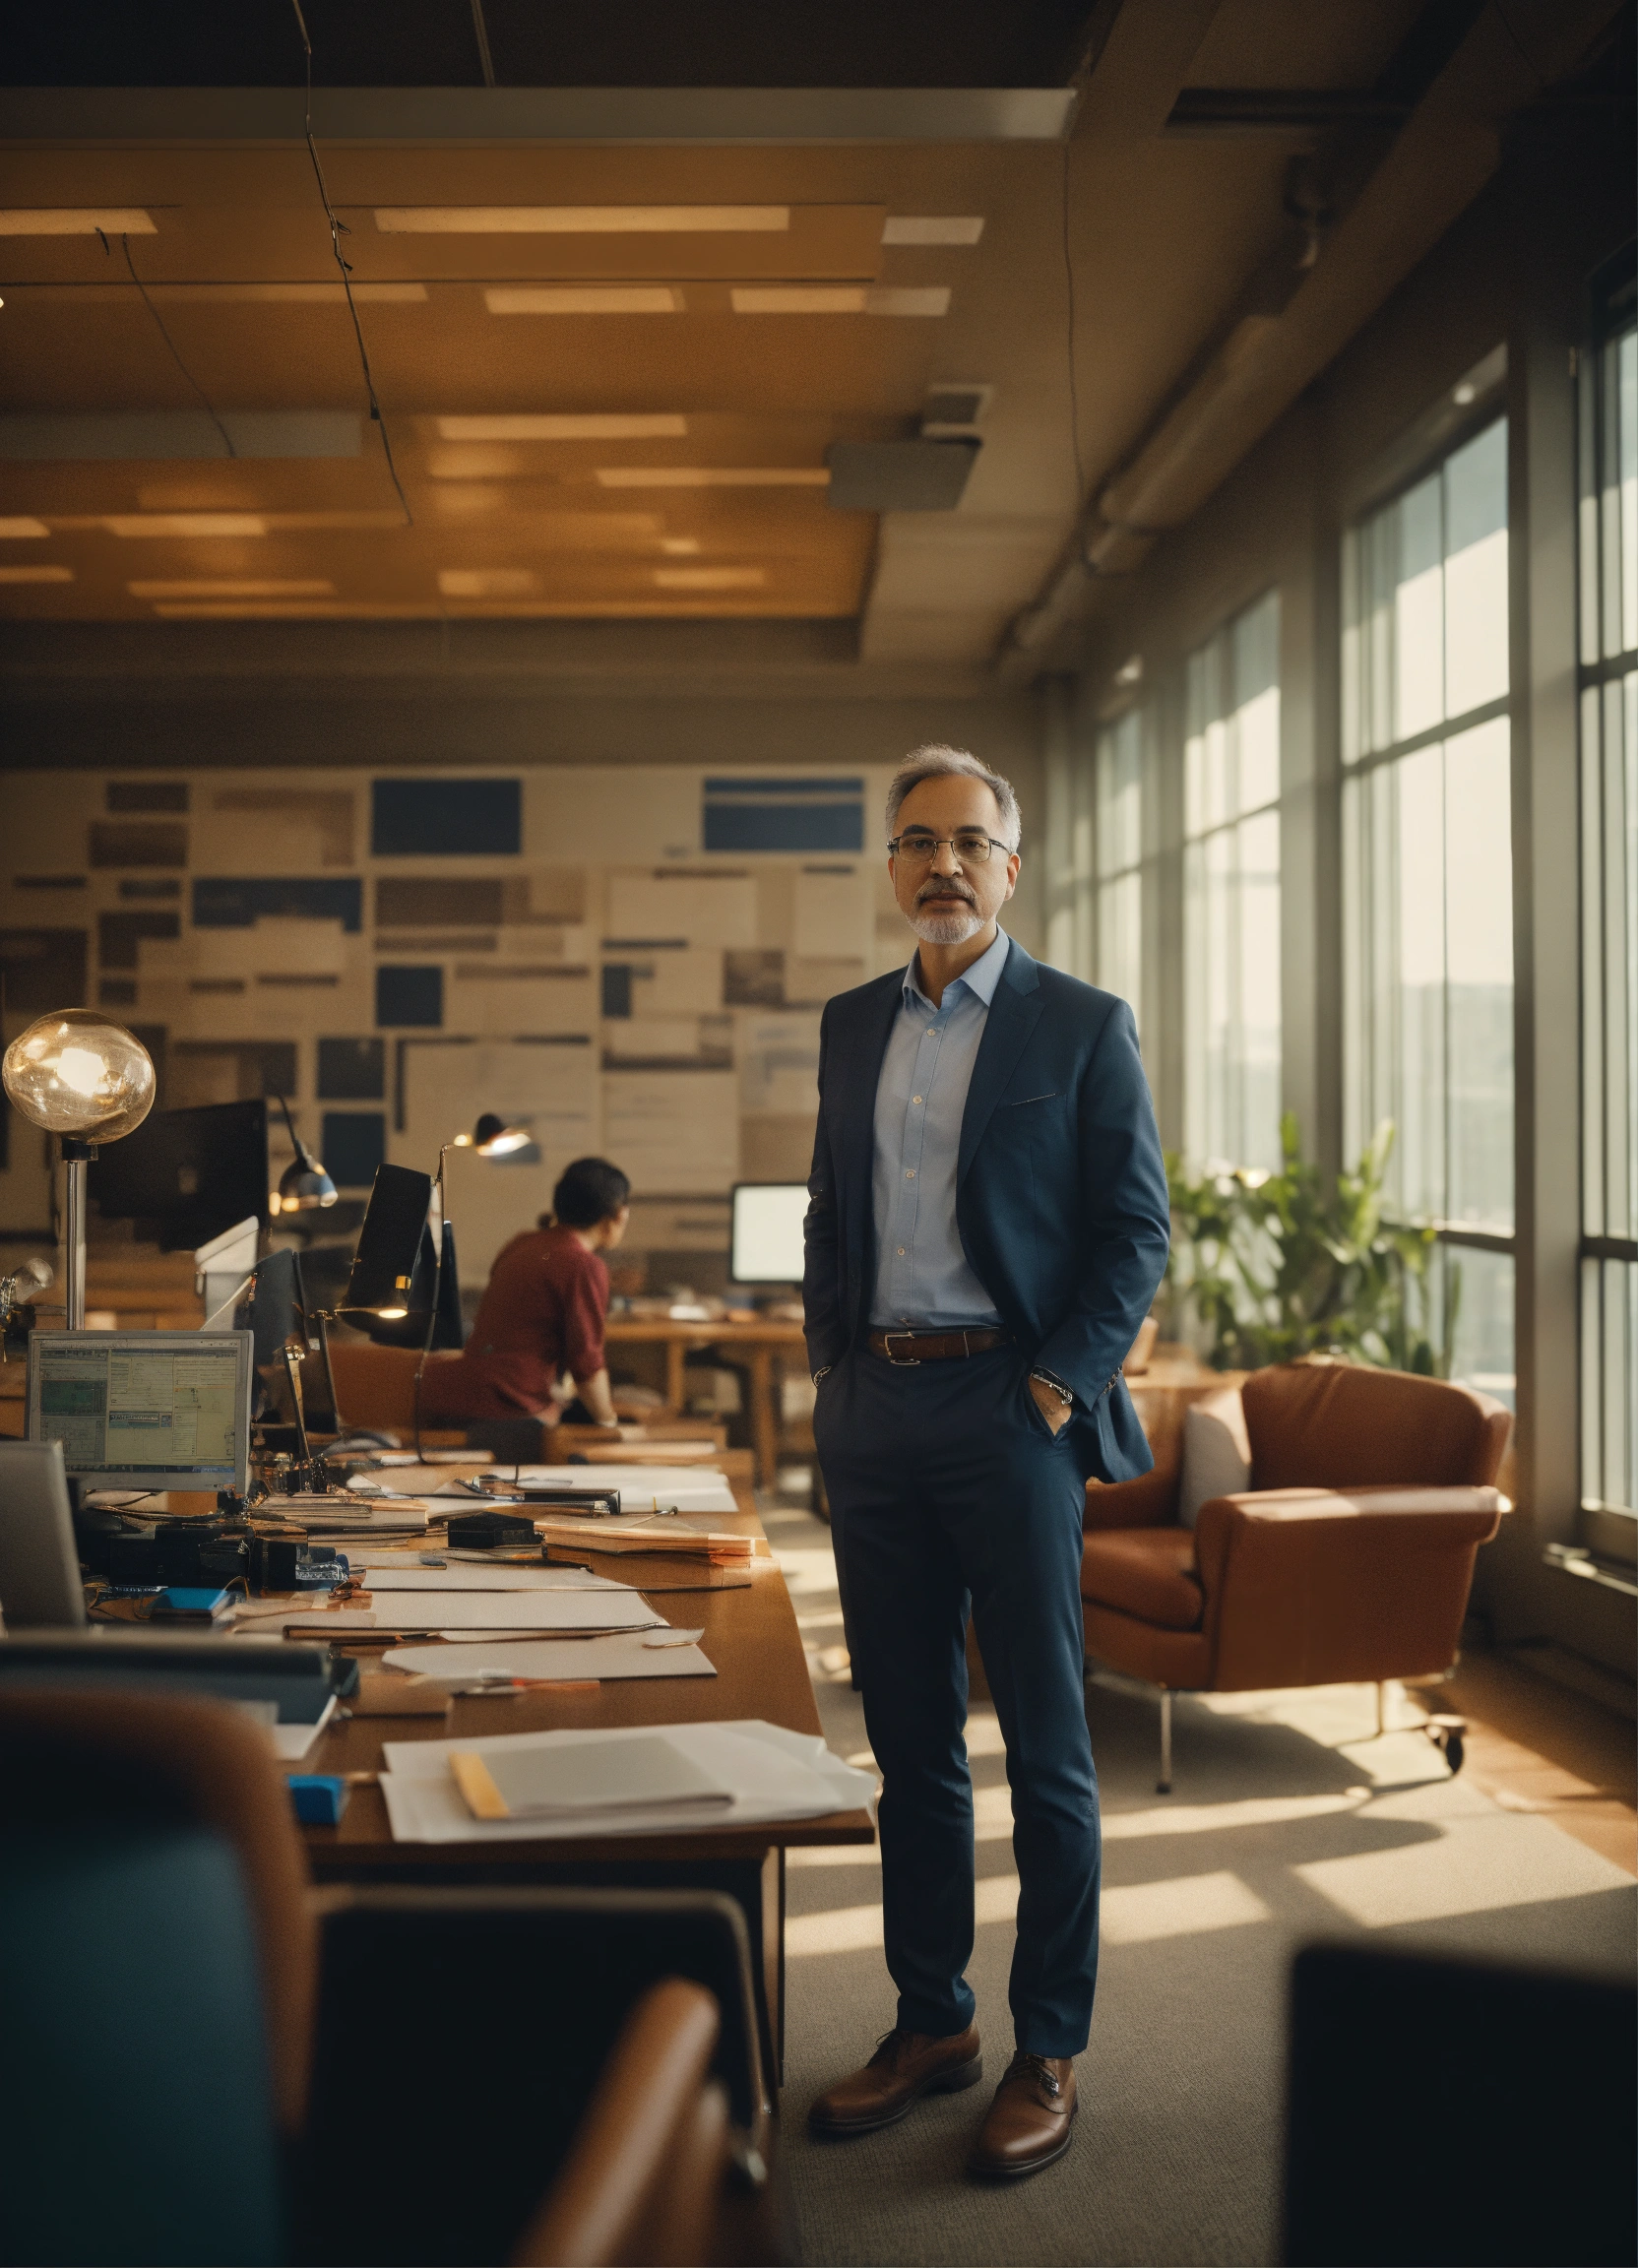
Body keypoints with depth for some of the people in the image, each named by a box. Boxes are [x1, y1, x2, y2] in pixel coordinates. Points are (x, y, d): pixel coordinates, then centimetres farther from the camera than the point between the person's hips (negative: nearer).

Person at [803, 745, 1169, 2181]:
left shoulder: (1082, 1026, -2)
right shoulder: (851, 1027, 13)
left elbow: (1138, 1230, -4)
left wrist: (1060, 1388, -11)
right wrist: (831, 1368, 10)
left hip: (1009, 1413, -5)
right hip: (874, 1416, 5)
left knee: (1045, 1748, 2)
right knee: (910, 1742, 12)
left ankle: (1050, 2053, 13)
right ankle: (931, 2025, 24)